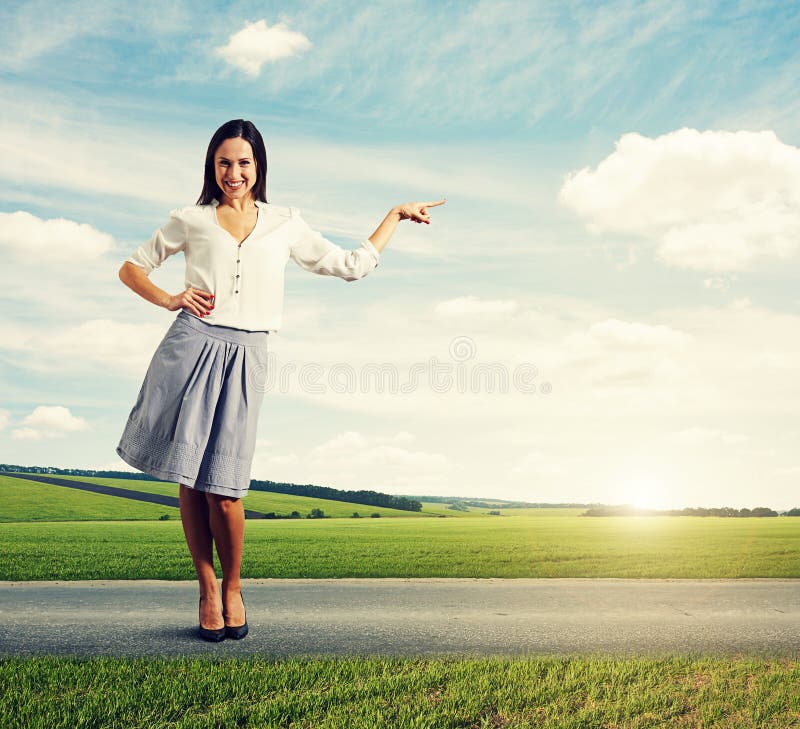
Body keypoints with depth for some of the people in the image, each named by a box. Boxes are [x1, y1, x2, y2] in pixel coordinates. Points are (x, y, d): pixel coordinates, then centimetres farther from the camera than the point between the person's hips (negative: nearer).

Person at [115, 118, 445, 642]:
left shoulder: (285, 224, 17)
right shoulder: (191, 220, 14)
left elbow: (353, 265, 21)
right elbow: (131, 268, 20)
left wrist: (397, 214, 25)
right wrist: (170, 300, 2)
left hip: (244, 356, 0)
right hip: (193, 344, 1)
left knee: (223, 488, -5)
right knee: (190, 480, 2)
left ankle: (232, 588, 20)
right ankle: (207, 586, 22)